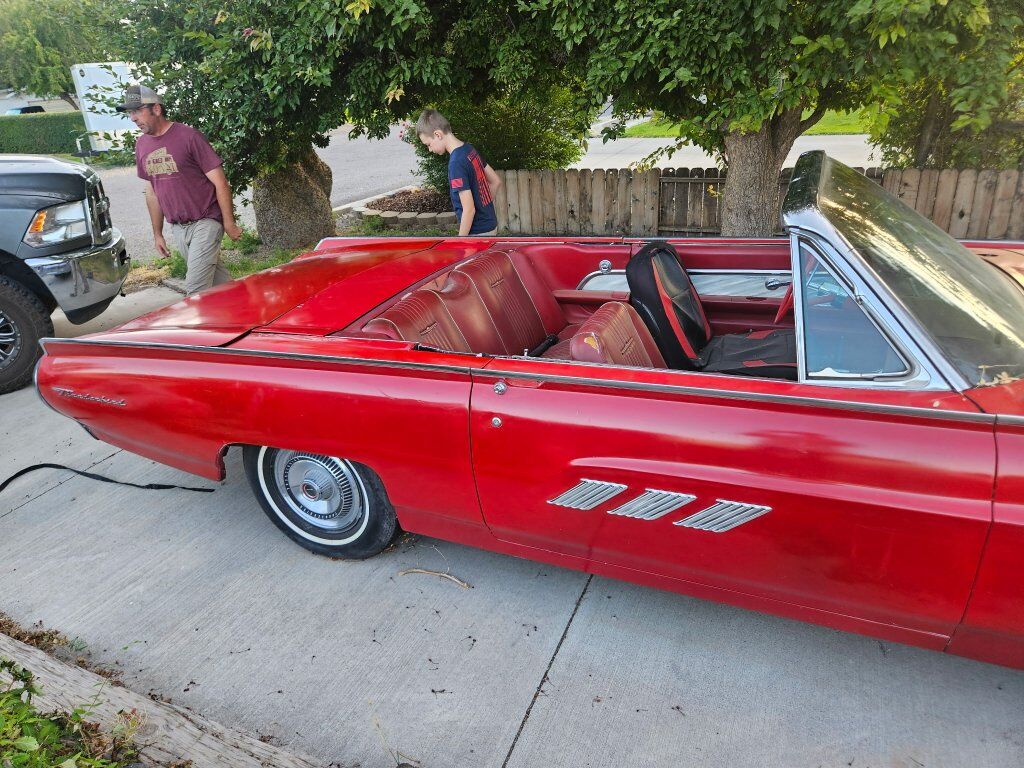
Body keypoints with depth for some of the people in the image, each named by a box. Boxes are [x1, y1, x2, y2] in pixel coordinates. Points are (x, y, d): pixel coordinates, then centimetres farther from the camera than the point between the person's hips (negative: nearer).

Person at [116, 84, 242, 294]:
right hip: (178, 229, 6)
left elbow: (220, 182, -10)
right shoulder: (142, 145, 10)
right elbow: (152, 192, 17)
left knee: (195, 289, -10)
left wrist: (229, 223, -11)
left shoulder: (188, 136, -11)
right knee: (218, 281, 11)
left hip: (204, 223, -6)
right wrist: (157, 233, 17)